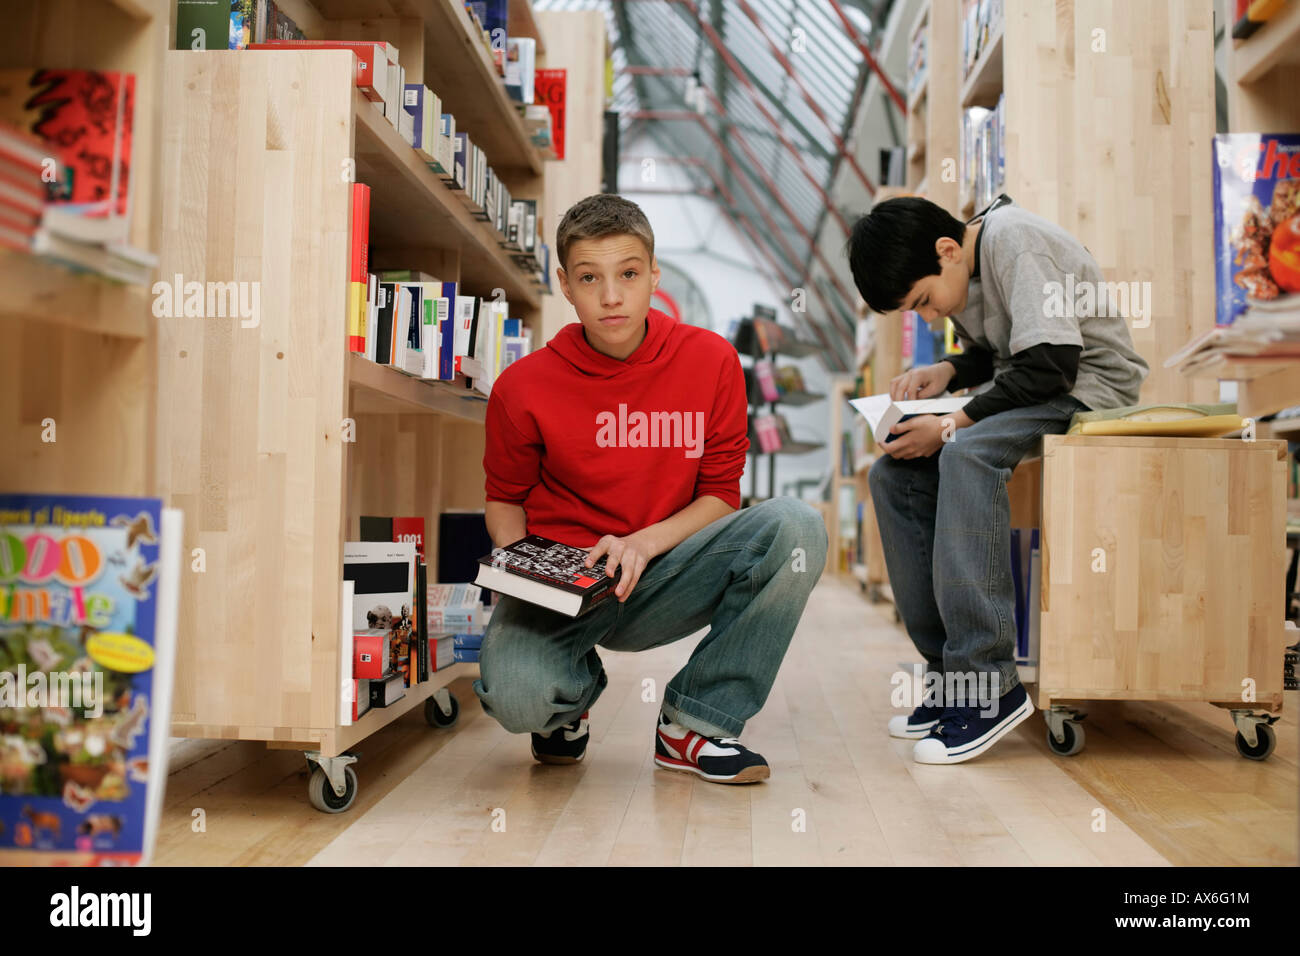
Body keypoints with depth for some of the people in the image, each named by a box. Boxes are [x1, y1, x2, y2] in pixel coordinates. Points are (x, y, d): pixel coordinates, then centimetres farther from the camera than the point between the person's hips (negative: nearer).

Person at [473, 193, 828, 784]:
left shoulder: (711, 360, -5)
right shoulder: (524, 387, -7)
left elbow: (721, 493, 1)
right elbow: (504, 498, 9)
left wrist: (644, 543, -17)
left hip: (663, 579, 2)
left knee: (795, 527, -25)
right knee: (516, 696, -34)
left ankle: (695, 723, -8)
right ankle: (577, 690, 11)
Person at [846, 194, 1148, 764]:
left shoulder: (1015, 241, -19)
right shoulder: (963, 274, 7)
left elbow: (1051, 363, -25)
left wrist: (953, 425, -24)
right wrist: (947, 371, 1)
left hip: (1092, 387, -9)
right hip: (1033, 394, 9)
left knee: (966, 454, -35)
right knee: (893, 473, -7)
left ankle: (988, 686, -33)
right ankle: (947, 667, -8)